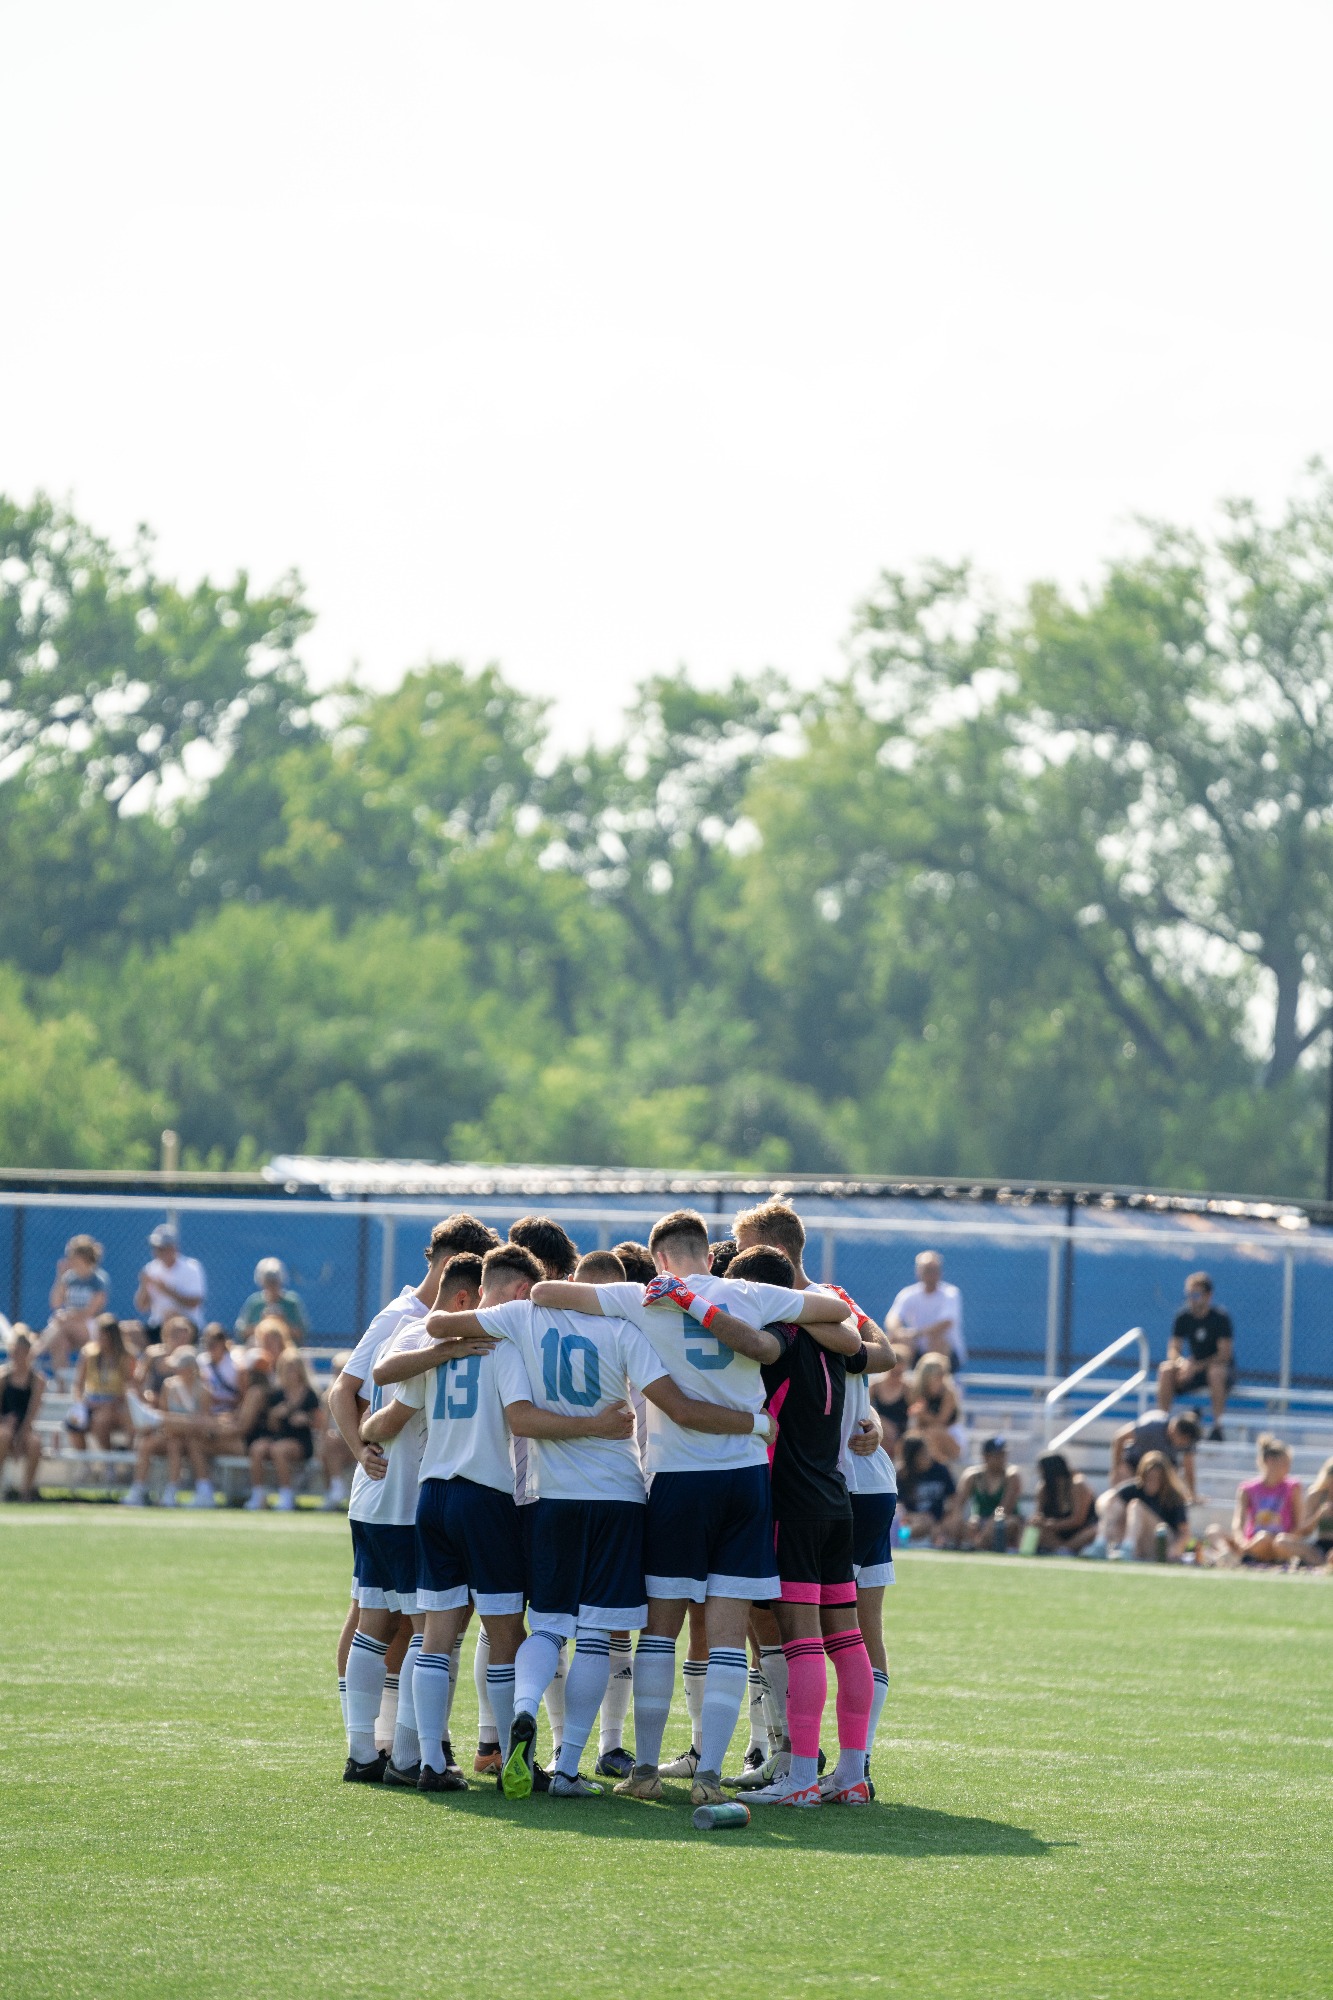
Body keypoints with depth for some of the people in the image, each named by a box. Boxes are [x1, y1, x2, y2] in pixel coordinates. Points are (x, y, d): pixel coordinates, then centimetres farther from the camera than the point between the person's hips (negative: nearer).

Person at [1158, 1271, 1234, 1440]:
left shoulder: (1220, 1317, -15)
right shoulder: (1183, 1317, -3)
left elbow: (1225, 1355, -19)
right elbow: (1173, 1349, -3)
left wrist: (1196, 1367, -29)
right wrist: (1181, 1362, -27)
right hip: (1193, 1367, 4)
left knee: (1216, 1372, -39)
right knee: (1166, 1369, -24)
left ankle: (1218, 1427, -30)